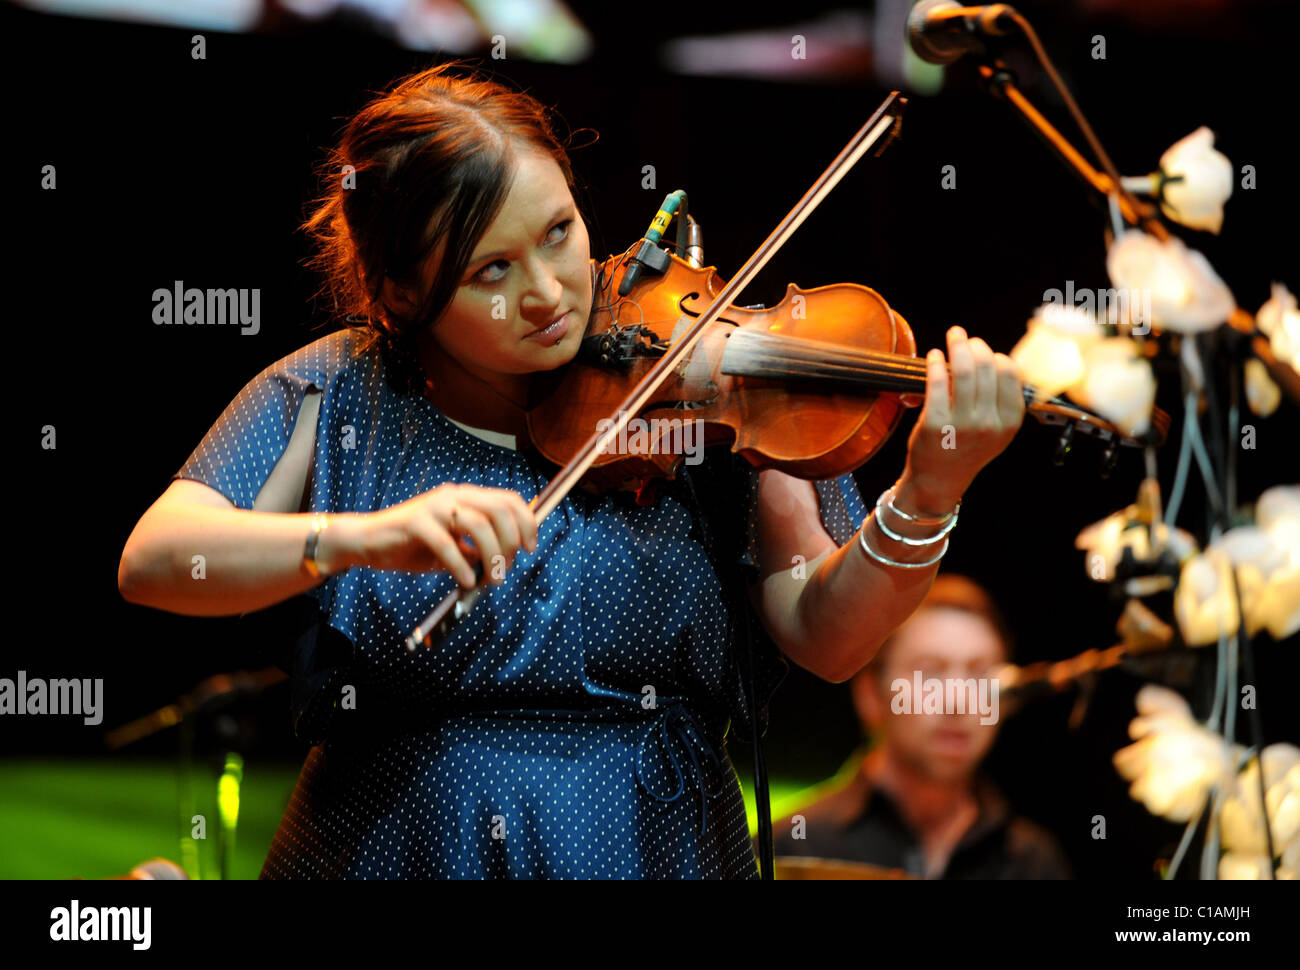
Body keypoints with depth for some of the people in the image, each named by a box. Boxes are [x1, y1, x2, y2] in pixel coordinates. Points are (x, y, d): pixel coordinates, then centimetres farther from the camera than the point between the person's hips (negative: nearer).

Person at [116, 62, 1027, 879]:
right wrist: (362, 535, -28)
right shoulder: (331, 398, 2)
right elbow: (151, 560, -11)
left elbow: (821, 636, -4)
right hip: (388, 849, 1)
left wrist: (926, 499, -23)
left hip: (656, 848, -1)